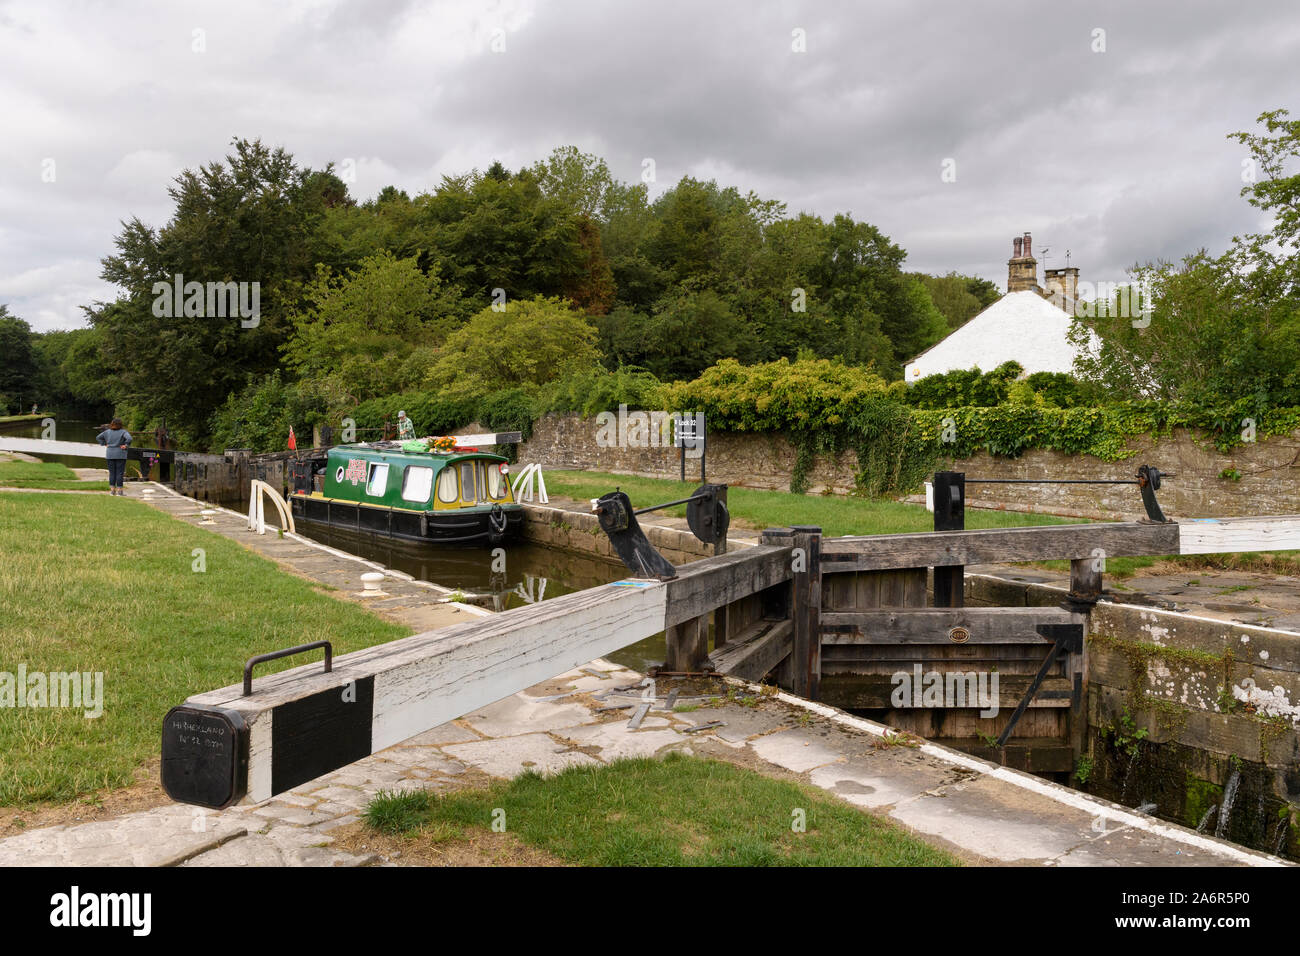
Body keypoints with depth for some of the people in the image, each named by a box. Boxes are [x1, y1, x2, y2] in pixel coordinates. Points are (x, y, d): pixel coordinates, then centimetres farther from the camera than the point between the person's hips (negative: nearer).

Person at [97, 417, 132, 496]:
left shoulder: (107, 432, 6)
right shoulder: (123, 432, -9)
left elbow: (98, 437, 11)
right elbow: (129, 438, -25)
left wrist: (105, 444, 10)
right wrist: (125, 445, -12)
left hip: (110, 455, 4)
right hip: (120, 455, -4)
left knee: (112, 473, 9)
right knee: (120, 473, 0)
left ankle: (112, 489, 10)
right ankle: (119, 490, 0)